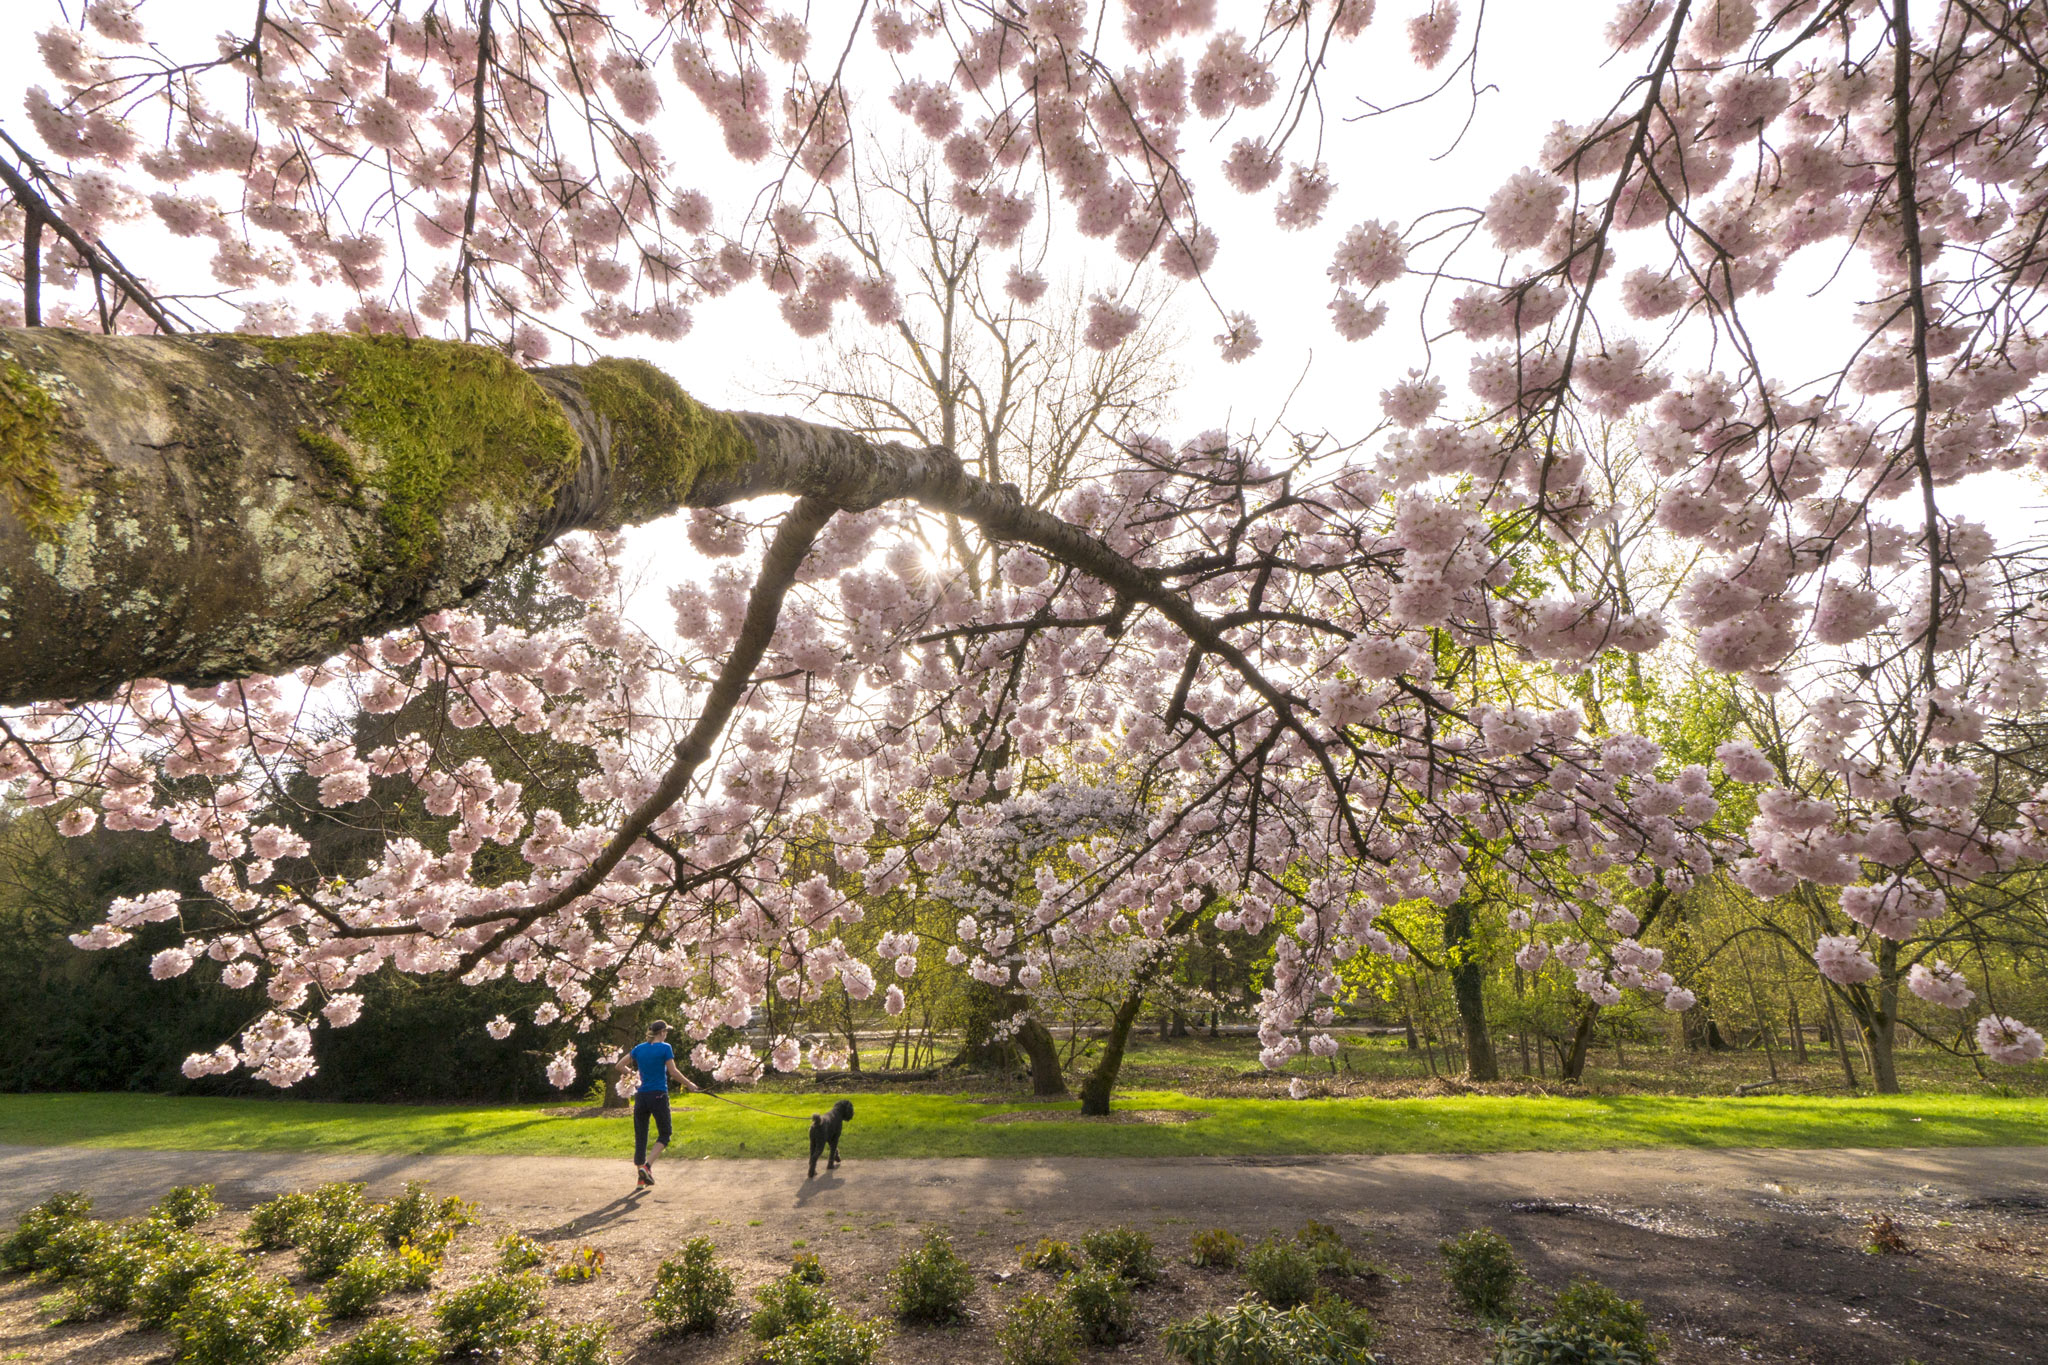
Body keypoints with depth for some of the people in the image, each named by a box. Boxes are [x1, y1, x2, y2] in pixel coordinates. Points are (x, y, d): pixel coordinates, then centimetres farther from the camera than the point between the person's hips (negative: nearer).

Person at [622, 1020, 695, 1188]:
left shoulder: (639, 1049, 8)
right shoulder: (665, 1048, -6)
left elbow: (619, 1066, 14)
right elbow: (673, 1072, -10)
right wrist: (689, 1084, 2)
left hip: (641, 1096, 5)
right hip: (658, 1096, -5)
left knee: (640, 1137, 10)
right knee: (665, 1134, 9)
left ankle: (641, 1179, 12)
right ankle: (647, 1165, -10)